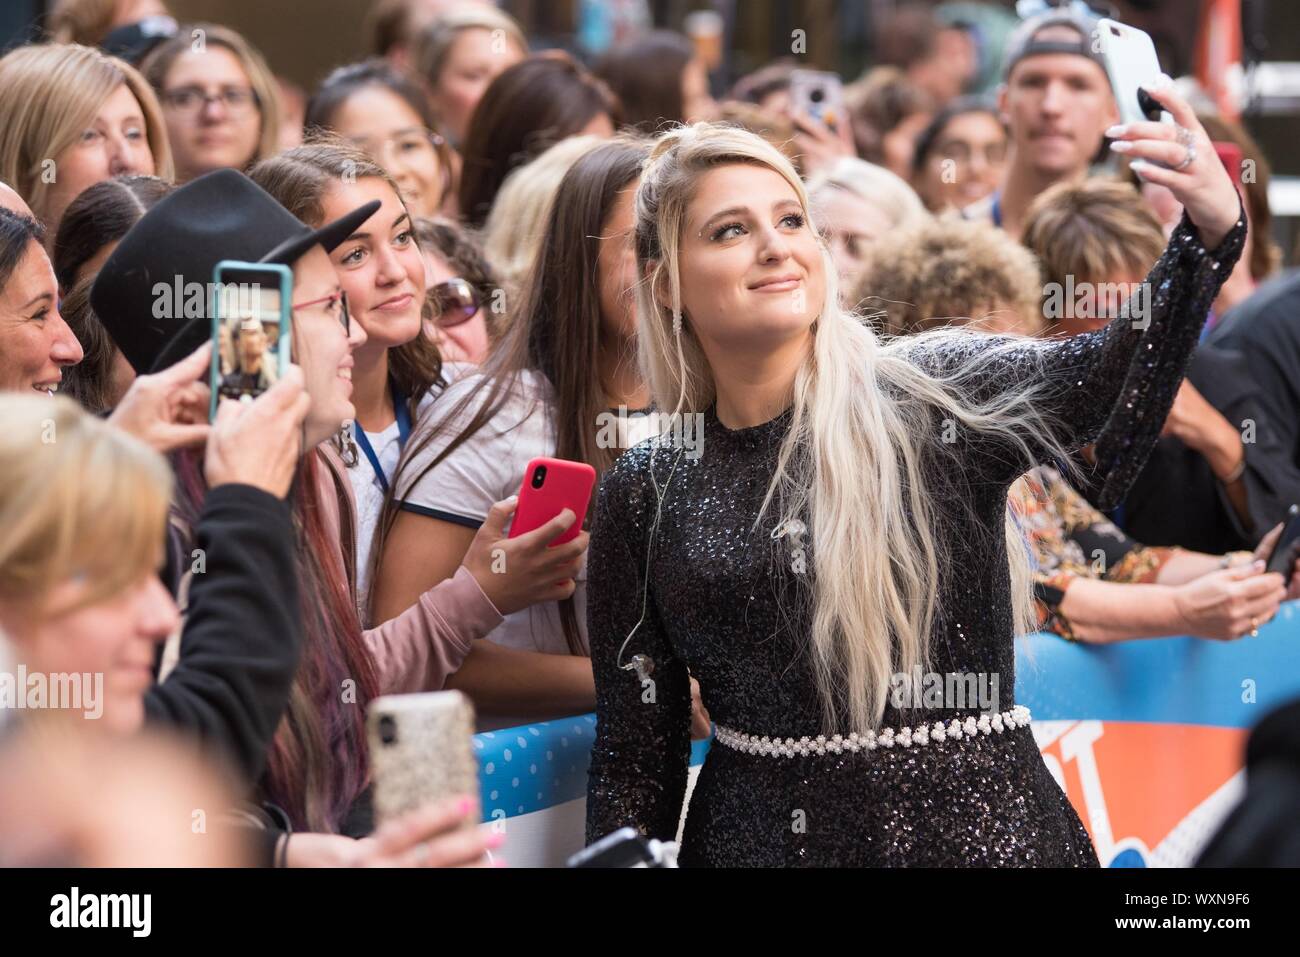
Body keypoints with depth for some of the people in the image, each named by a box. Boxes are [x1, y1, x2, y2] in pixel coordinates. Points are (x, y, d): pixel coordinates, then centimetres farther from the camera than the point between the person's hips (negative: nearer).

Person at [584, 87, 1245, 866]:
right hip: (756, 837, 1)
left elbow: (1101, 382, -22)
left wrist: (1212, 231, -37)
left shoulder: (934, 397, -3)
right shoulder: (647, 493, 2)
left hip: (981, 829, -1)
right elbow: (635, 751, 6)